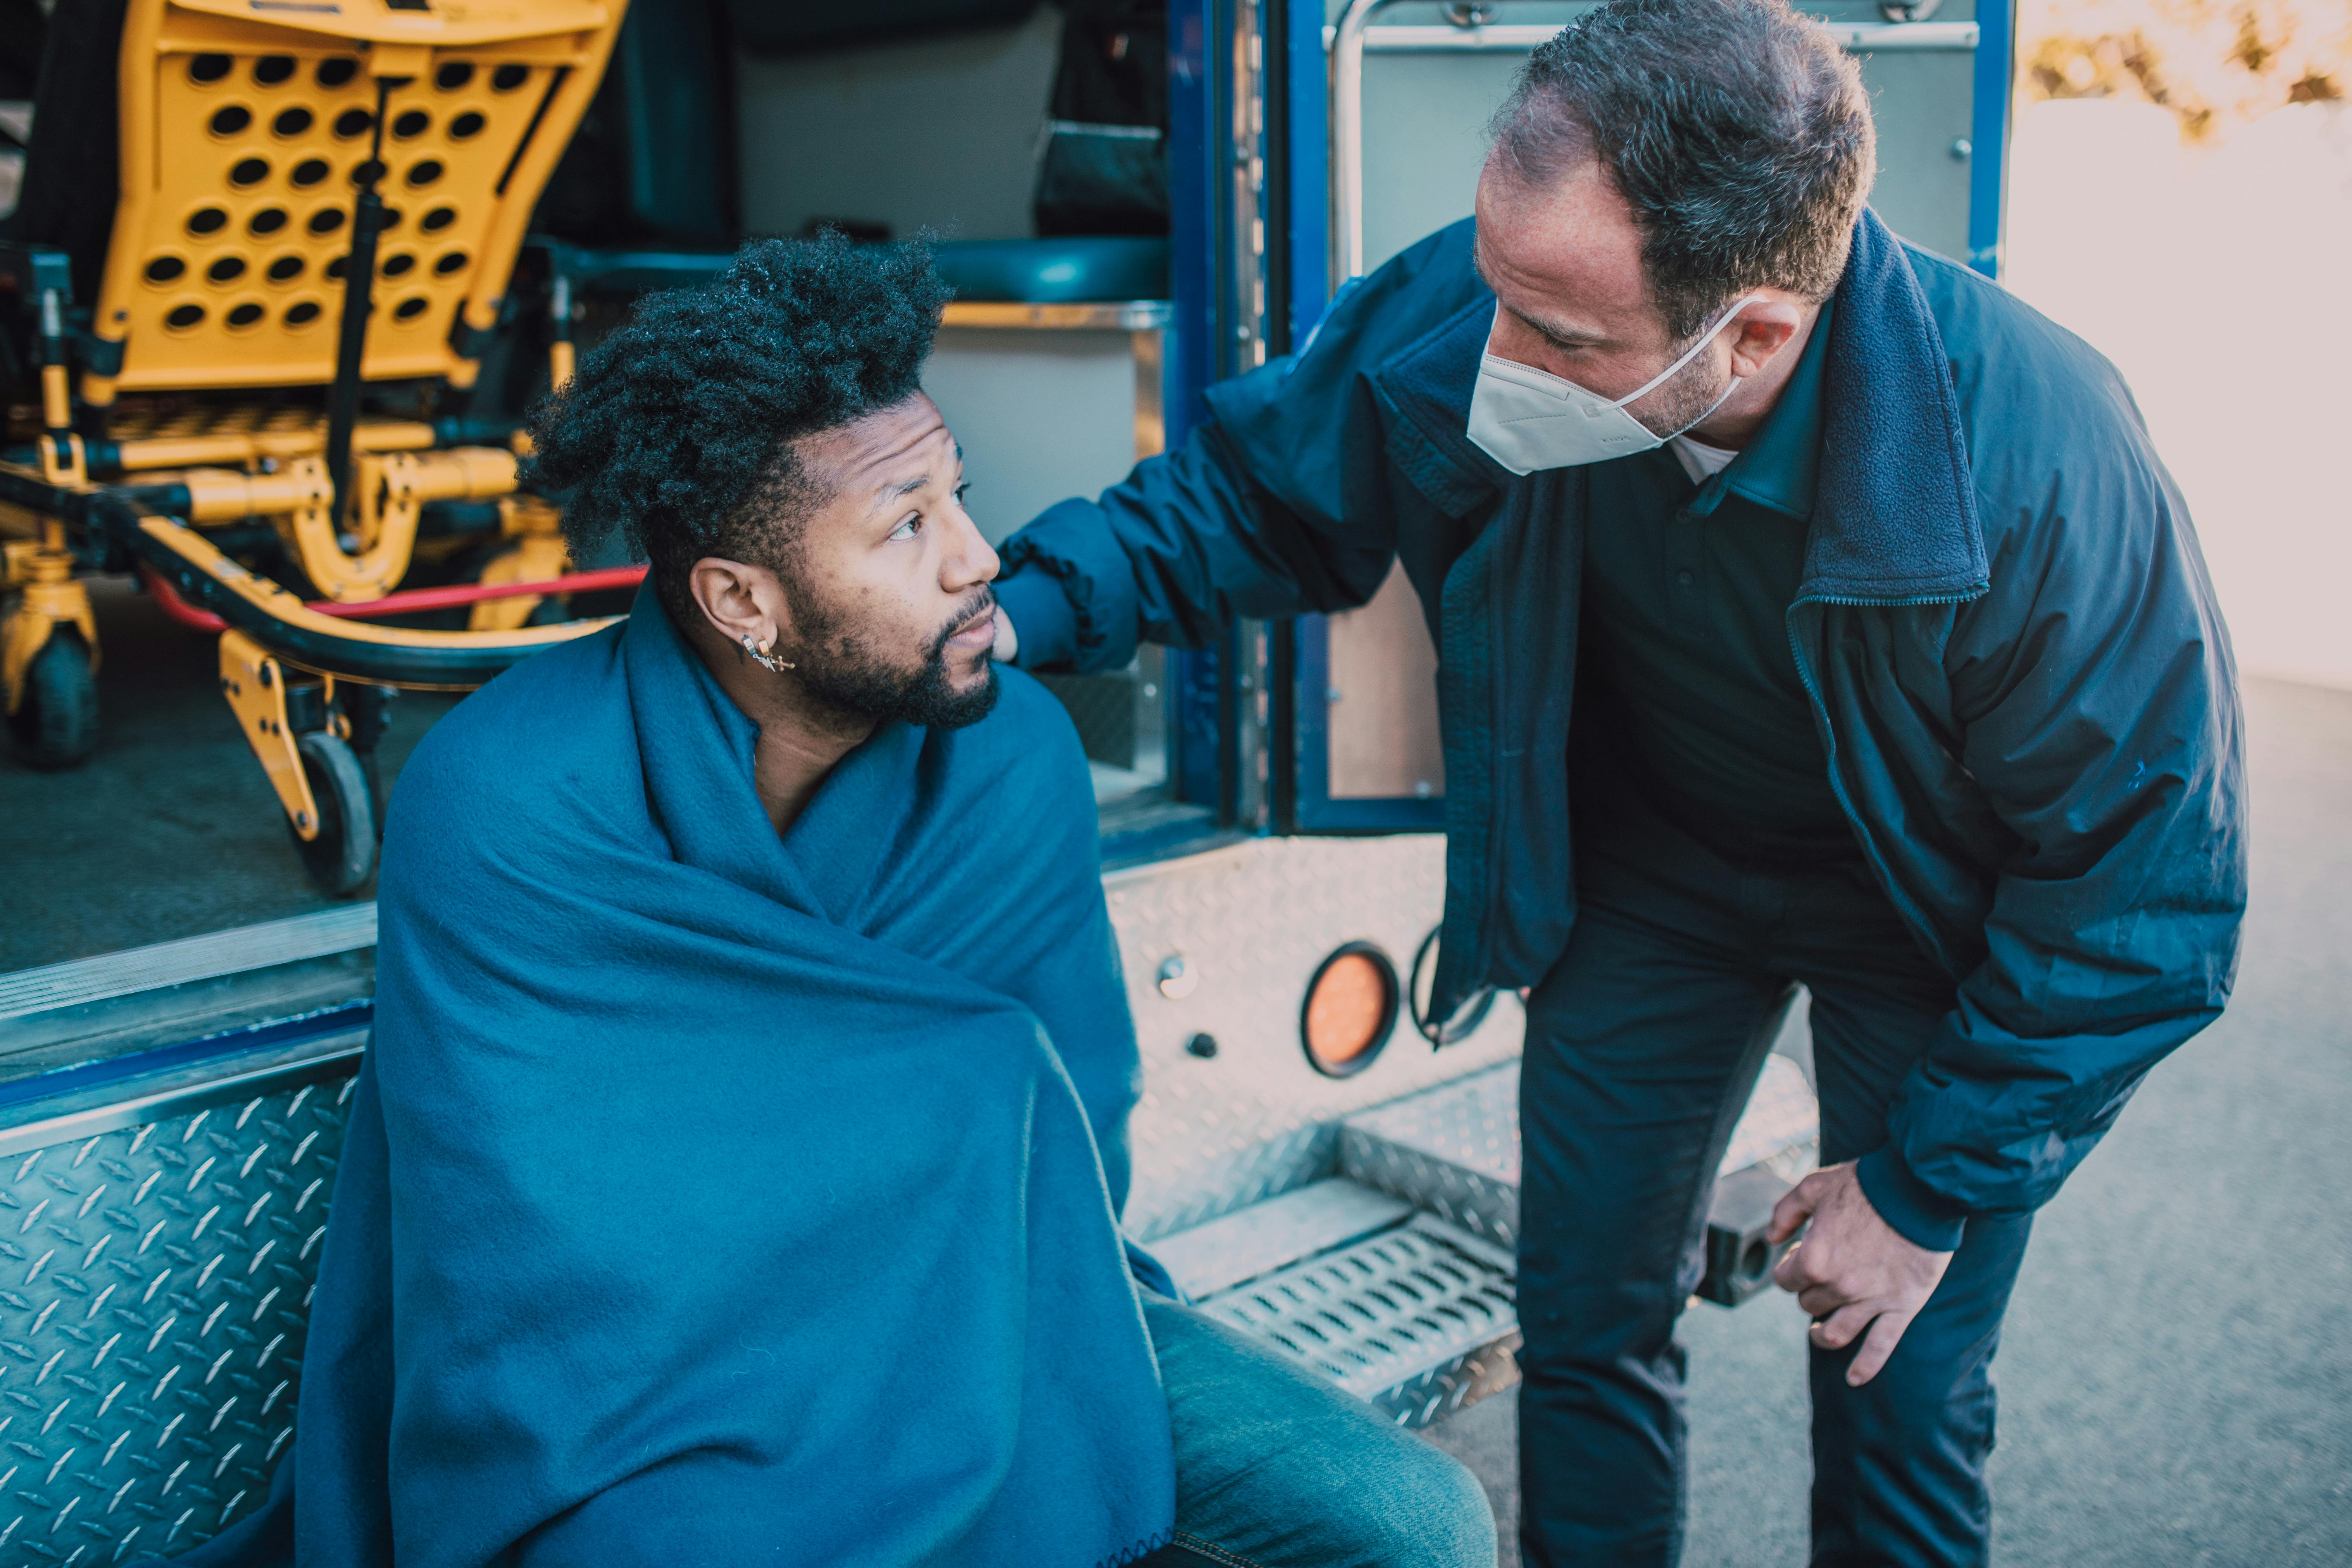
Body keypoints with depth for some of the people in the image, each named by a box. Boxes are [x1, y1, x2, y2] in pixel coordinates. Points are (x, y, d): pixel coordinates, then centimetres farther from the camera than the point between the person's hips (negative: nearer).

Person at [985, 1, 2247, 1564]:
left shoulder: (2037, 464, -36)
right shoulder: (1460, 313, -27)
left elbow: (2147, 878, -22)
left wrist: (1929, 1183, -16)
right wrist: (1027, 609, -25)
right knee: (1588, 1324, 10)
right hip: (1650, 856, 3)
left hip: (1938, 904, -2)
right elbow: (1251, 490, -7)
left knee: (1899, 1420, 5)